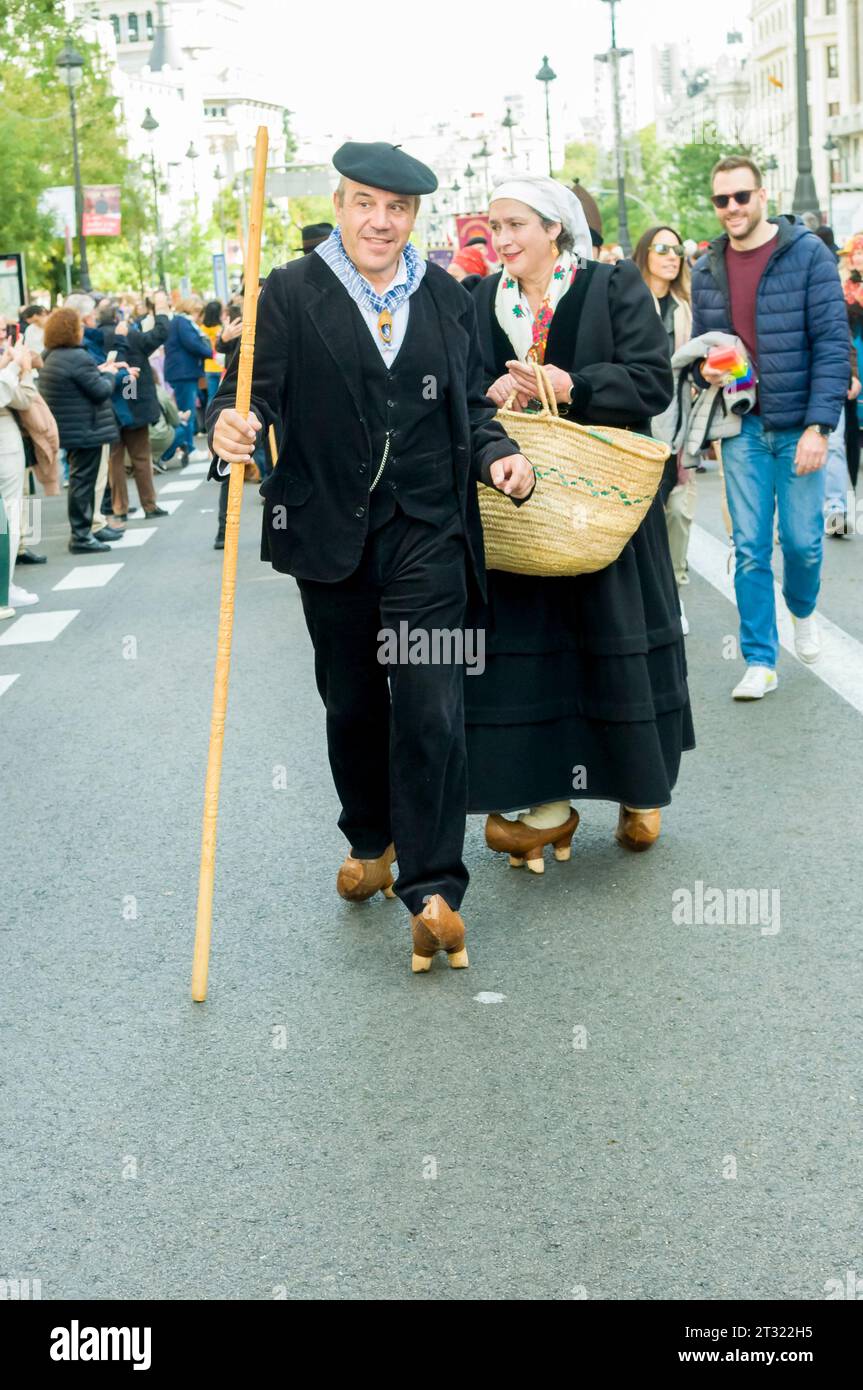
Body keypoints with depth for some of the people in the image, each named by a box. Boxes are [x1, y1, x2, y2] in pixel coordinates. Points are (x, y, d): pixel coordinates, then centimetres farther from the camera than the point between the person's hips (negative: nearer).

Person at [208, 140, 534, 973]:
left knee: (429, 706, -9)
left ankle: (432, 887, -5)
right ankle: (370, 841, 36)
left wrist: (496, 456, -5)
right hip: (331, 535, 0)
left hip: (428, 531, 0)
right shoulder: (290, 294, 1)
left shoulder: (447, 299, 10)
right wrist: (233, 426, -29)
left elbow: (471, 406, 14)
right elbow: (254, 388, -7)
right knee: (351, 702, 14)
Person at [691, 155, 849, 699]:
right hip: (743, 427, 3)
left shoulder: (808, 254, -7)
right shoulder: (707, 270, 7)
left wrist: (819, 426, -16)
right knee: (750, 549, 2)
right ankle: (761, 662, 11)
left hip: (799, 426, -3)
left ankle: (803, 611, 34)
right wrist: (705, 367, -8)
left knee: (803, 541, 1)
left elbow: (833, 344, -9)